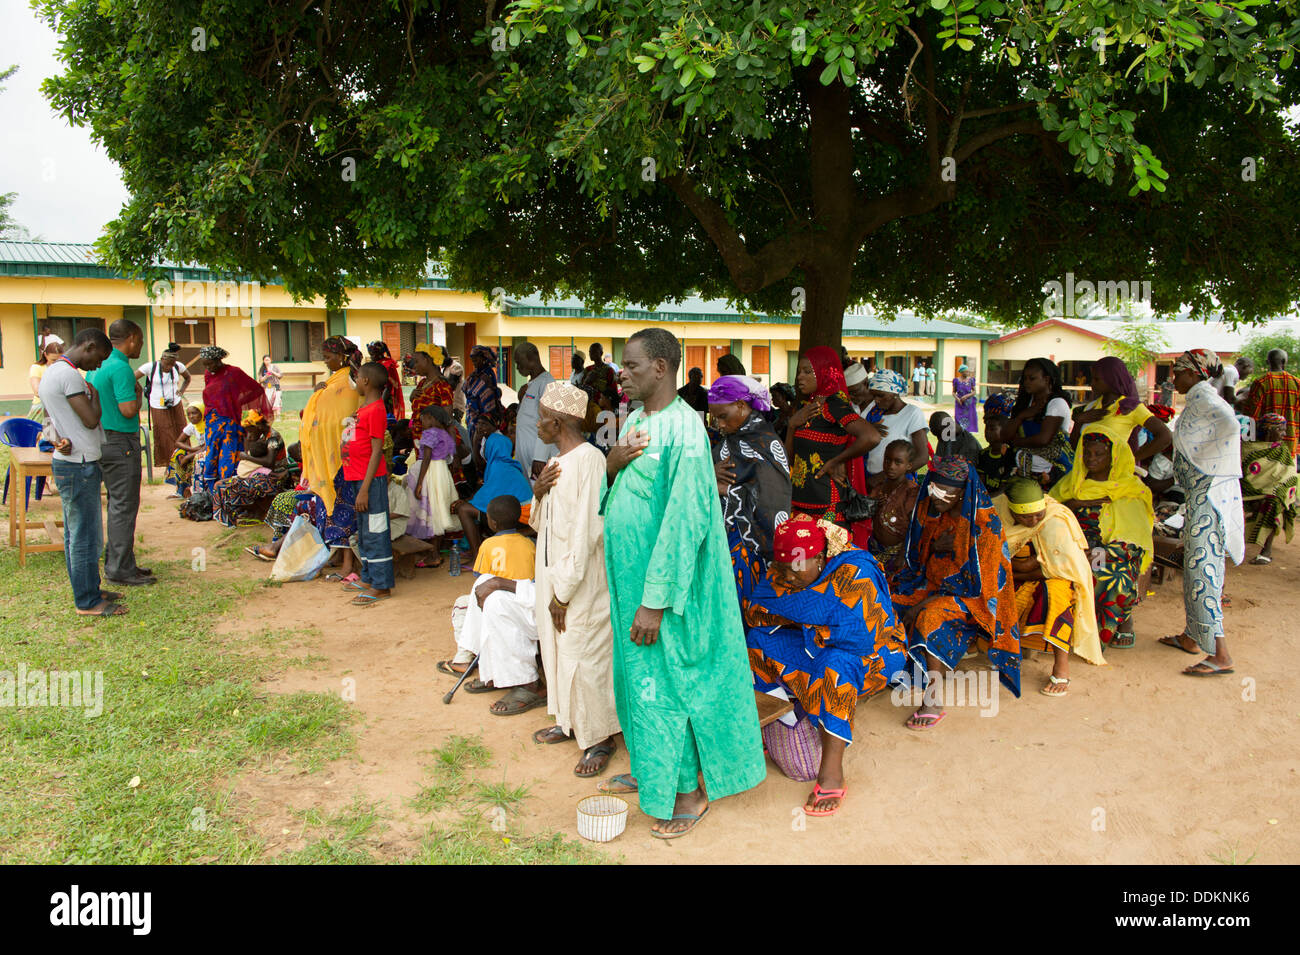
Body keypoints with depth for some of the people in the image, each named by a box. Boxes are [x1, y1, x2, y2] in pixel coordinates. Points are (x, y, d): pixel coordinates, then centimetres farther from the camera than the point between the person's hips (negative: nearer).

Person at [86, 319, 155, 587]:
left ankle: (116, 563, 24)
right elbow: (129, 410, -23)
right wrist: (139, 392, -6)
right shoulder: (120, 368, -17)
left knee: (117, 504, 17)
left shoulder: (97, 365, 13)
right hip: (121, 443, -10)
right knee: (124, 506, -4)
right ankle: (120, 569, 0)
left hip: (103, 442, 10)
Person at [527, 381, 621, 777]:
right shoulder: (557, 462, 11)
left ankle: (600, 739, 13)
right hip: (552, 572, 9)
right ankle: (570, 722, 33)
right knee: (555, 648, 17)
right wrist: (538, 493, -6)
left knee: (583, 656, -2)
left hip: (582, 579, -9)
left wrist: (564, 591, -20)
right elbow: (541, 523, 17)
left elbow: (586, 531, -22)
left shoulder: (589, 461, -18)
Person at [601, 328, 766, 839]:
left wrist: (655, 601, -24)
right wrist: (612, 464, -8)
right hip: (632, 572, 9)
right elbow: (616, 492, 16)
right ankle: (652, 768, 37)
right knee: (640, 675, 19)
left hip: (666, 581, -9)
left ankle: (691, 786, 22)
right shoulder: (635, 419, 7)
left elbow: (684, 520, -24)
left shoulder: (683, 429, -21)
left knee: (670, 680, 4)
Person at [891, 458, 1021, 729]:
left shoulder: (984, 522, -19)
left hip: (970, 594, -7)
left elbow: (973, 581, -19)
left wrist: (923, 603, -22)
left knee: (930, 618, -33)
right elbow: (917, 557, 11)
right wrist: (935, 546, -14)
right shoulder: (929, 509, 0)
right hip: (933, 583, 7)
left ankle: (933, 702, -29)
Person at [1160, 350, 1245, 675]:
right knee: (1196, 563, 17)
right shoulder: (1204, 397, 18)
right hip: (1203, 491, 11)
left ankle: (1220, 654, -9)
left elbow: (1231, 427, -29)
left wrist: (1203, 456, -19)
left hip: (1208, 490, -11)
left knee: (1202, 567, -10)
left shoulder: (1201, 396, -12)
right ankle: (1191, 636, 27)